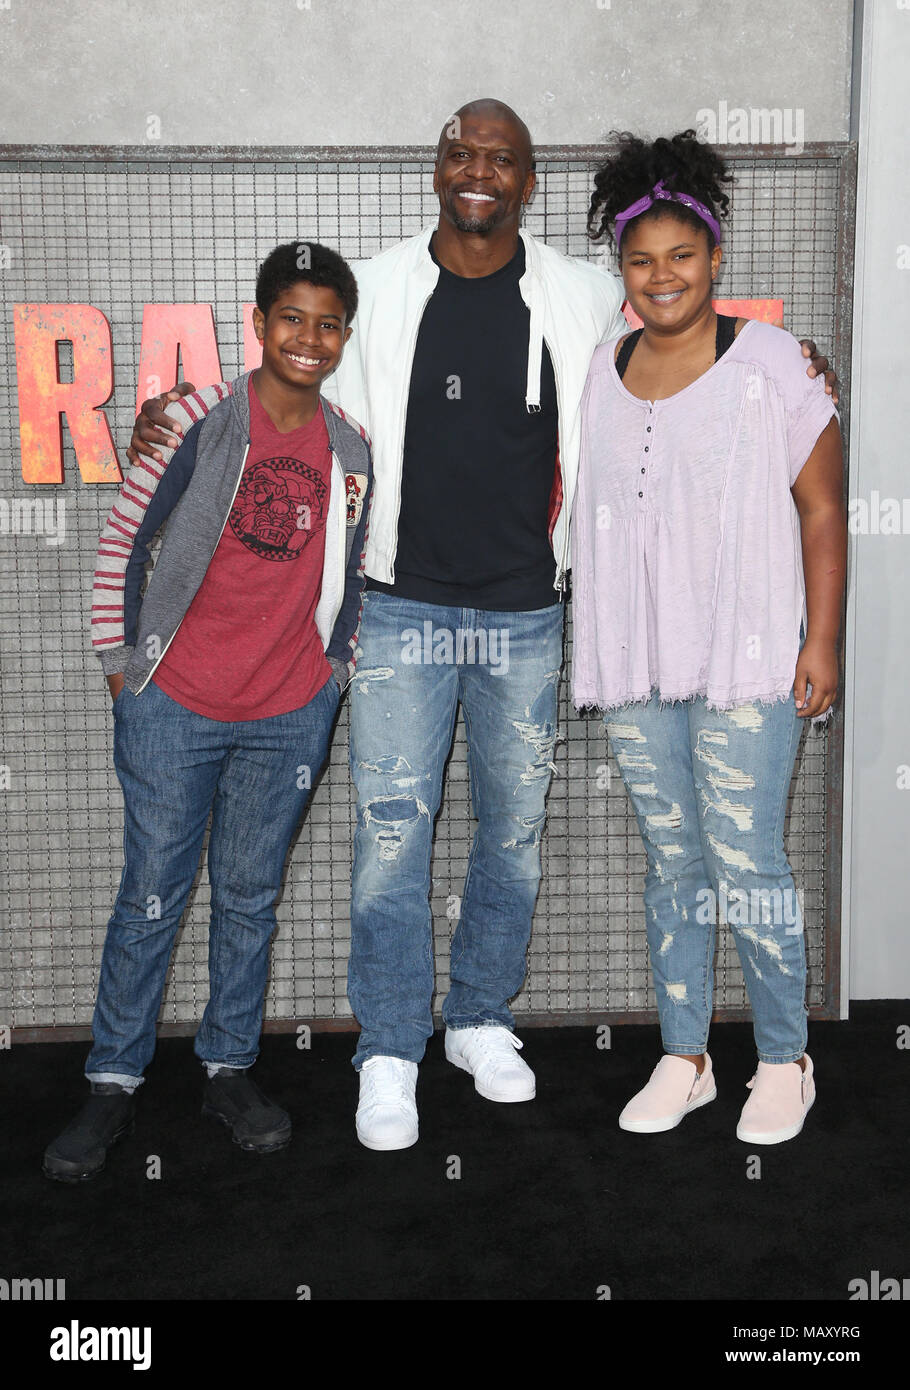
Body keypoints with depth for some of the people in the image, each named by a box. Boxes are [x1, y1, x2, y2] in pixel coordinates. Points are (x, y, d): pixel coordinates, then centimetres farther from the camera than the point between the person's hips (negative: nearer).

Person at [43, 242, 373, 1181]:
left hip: (291, 717, 3)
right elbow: (122, 541, -3)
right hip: (174, 709, -3)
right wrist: (120, 663, -2)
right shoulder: (198, 423, -8)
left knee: (250, 896, 13)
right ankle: (113, 1083, 20)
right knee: (152, 897, 5)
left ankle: (229, 1068, 28)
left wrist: (336, 670, 12)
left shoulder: (352, 451, 4)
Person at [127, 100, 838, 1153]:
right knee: (392, 829, -2)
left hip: (524, 612, 2)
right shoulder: (378, 291, 1)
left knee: (515, 829, 11)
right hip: (403, 606, -1)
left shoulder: (583, 298, 2)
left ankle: (482, 1019, 31)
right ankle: (389, 1054, 13)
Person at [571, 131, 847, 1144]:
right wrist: (590, 649, 12)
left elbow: (822, 512, -2)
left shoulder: (770, 364, -2)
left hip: (744, 658, -4)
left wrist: (820, 642, -8)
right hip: (634, 663, 4)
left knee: (745, 863, -4)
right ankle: (684, 1058, 24)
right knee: (671, 863, 11)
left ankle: (785, 1061, 15)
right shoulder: (600, 374, 10)